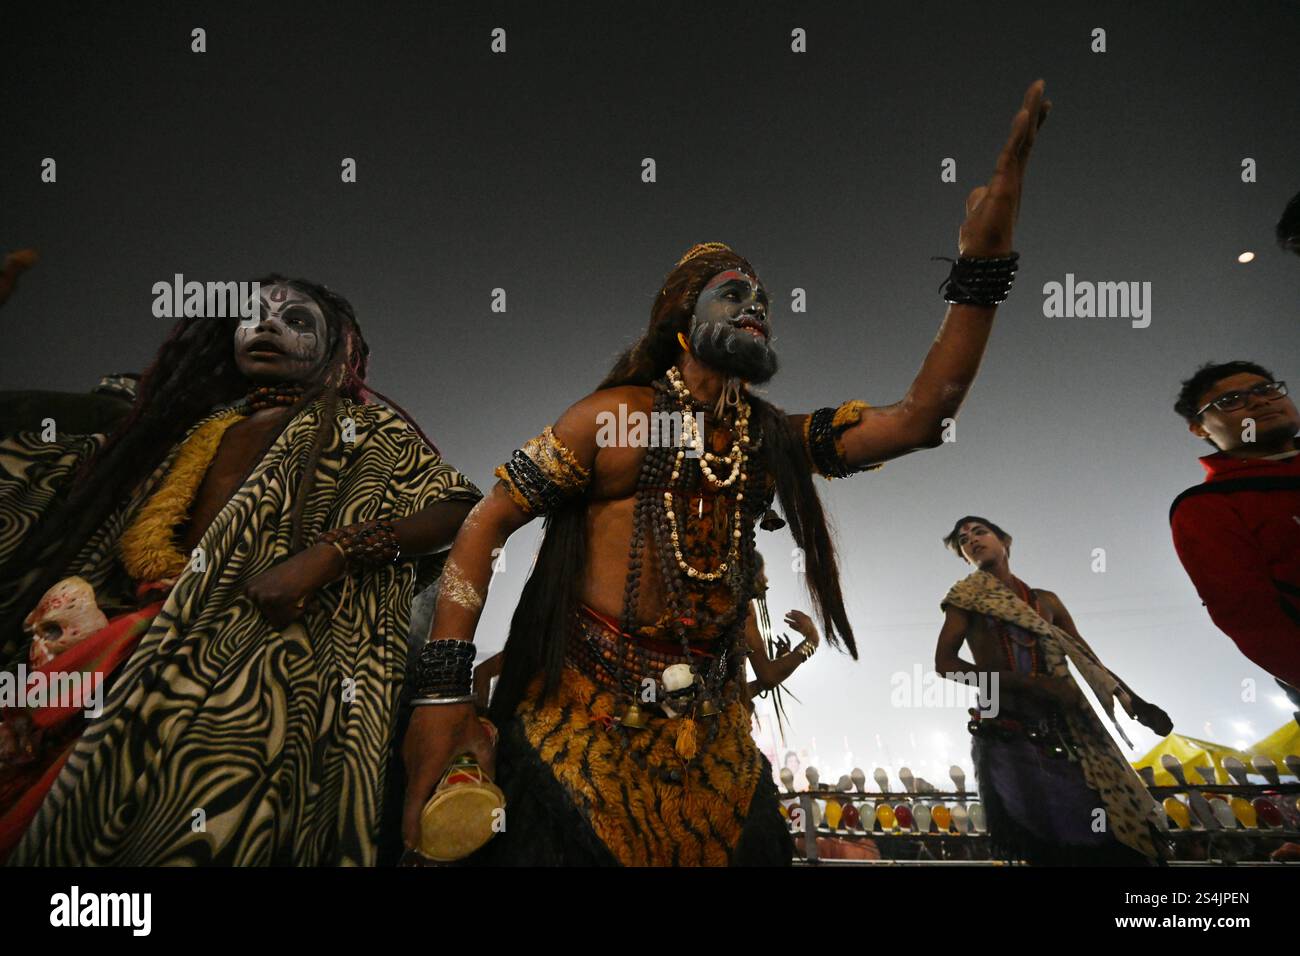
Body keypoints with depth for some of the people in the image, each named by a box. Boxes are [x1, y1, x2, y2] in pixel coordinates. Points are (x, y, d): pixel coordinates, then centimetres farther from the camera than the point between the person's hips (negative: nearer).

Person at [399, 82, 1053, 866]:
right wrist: (444, 691, -16)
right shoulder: (617, 417, -5)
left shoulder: (777, 440, 7)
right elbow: (488, 523, -7)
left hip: (712, 737, 5)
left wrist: (982, 265, -10)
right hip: (583, 724, -4)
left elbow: (921, 418, -1)